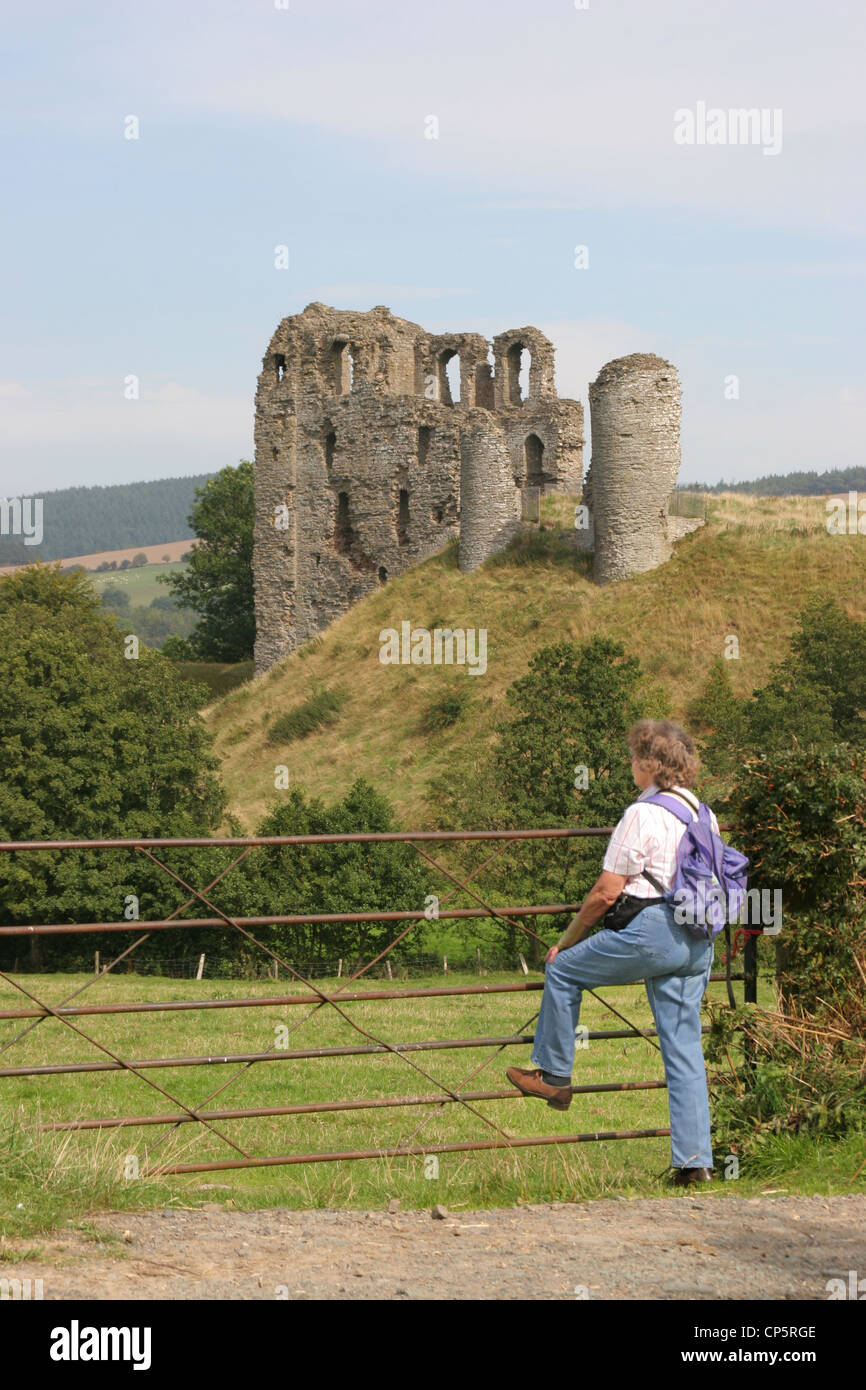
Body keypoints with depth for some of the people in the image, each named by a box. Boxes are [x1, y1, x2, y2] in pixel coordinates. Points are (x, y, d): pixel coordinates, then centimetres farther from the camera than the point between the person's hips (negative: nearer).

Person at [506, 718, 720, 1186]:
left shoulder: (642, 815, -9)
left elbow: (605, 892, -9)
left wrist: (566, 941, 3)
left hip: (652, 932, -8)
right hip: (698, 944, 8)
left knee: (562, 971, 13)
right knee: (684, 1049, 7)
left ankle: (552, 1074, 20)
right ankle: (695, 1161, 2)